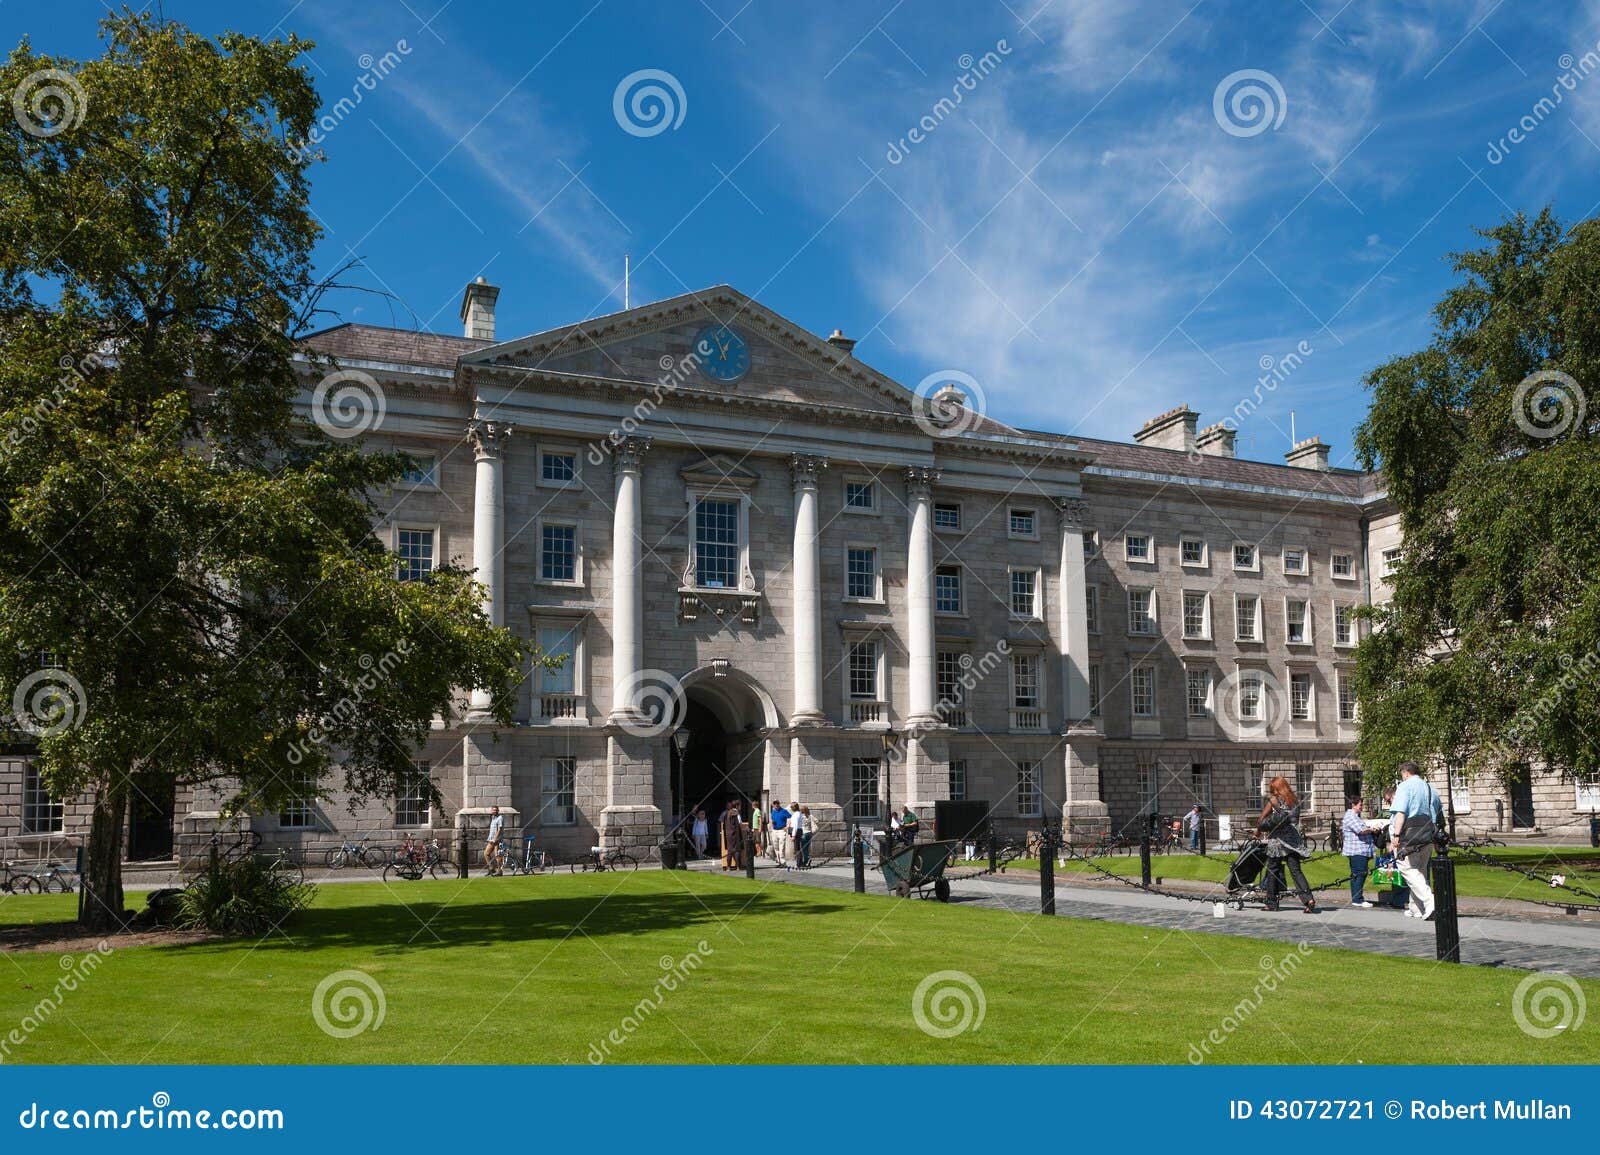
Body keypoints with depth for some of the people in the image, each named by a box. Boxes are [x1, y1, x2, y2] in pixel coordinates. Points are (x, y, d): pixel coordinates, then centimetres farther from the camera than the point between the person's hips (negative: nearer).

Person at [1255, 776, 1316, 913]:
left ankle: (1271, 903, 11)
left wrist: (1258, 832, 18)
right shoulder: (1295, 800, 11)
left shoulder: (1274, 800, -3)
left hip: (1277, 840, -4)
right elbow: (1295, 819, 13)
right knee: (1296, 870, 0)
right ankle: (1308, 899, -17)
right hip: (1293, 839, 4)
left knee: (1272, 870, 6)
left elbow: (1261, 819, 1)